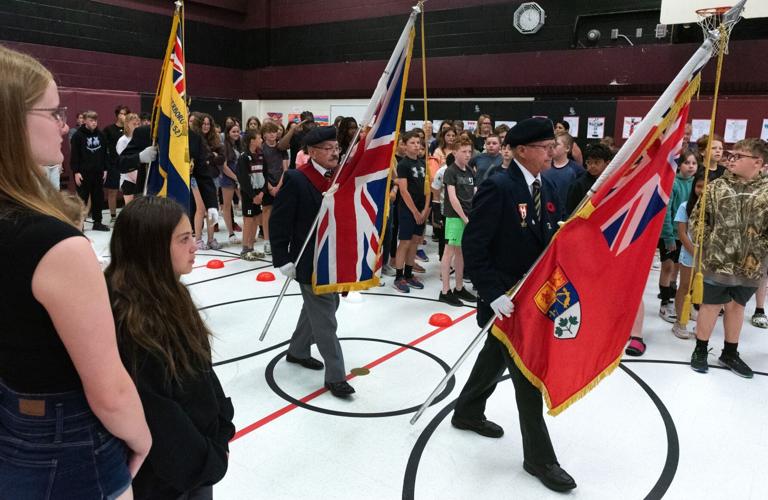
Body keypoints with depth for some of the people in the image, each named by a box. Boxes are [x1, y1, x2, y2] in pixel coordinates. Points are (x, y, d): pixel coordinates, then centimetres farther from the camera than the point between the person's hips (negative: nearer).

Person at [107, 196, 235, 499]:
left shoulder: (167, 295, -1)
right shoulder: (127, 318, -27)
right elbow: (152, 410, -24)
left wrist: (219, 436, 5)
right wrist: (204, 461, -13)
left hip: (200, 448, 7)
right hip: (162, 475, -7)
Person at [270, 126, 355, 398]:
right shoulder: (296, 179, -15)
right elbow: (278, 221, -14)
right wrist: (283, 260, -16)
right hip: (310, 261, -7)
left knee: (319, 307, 21)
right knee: (324, 317, -3)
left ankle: (297, 350, 42)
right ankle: (335, 375, 7)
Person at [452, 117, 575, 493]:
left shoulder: (547, 188, 4)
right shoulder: (497, 187, -20)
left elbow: (552, 240, 10)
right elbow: (473, 246, -22)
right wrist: (494, 294, -27)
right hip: (504, 298, -8)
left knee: (496, 358, 24)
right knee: (527, 375, 1)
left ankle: (467, 413, 47)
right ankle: (539, 457, 18)